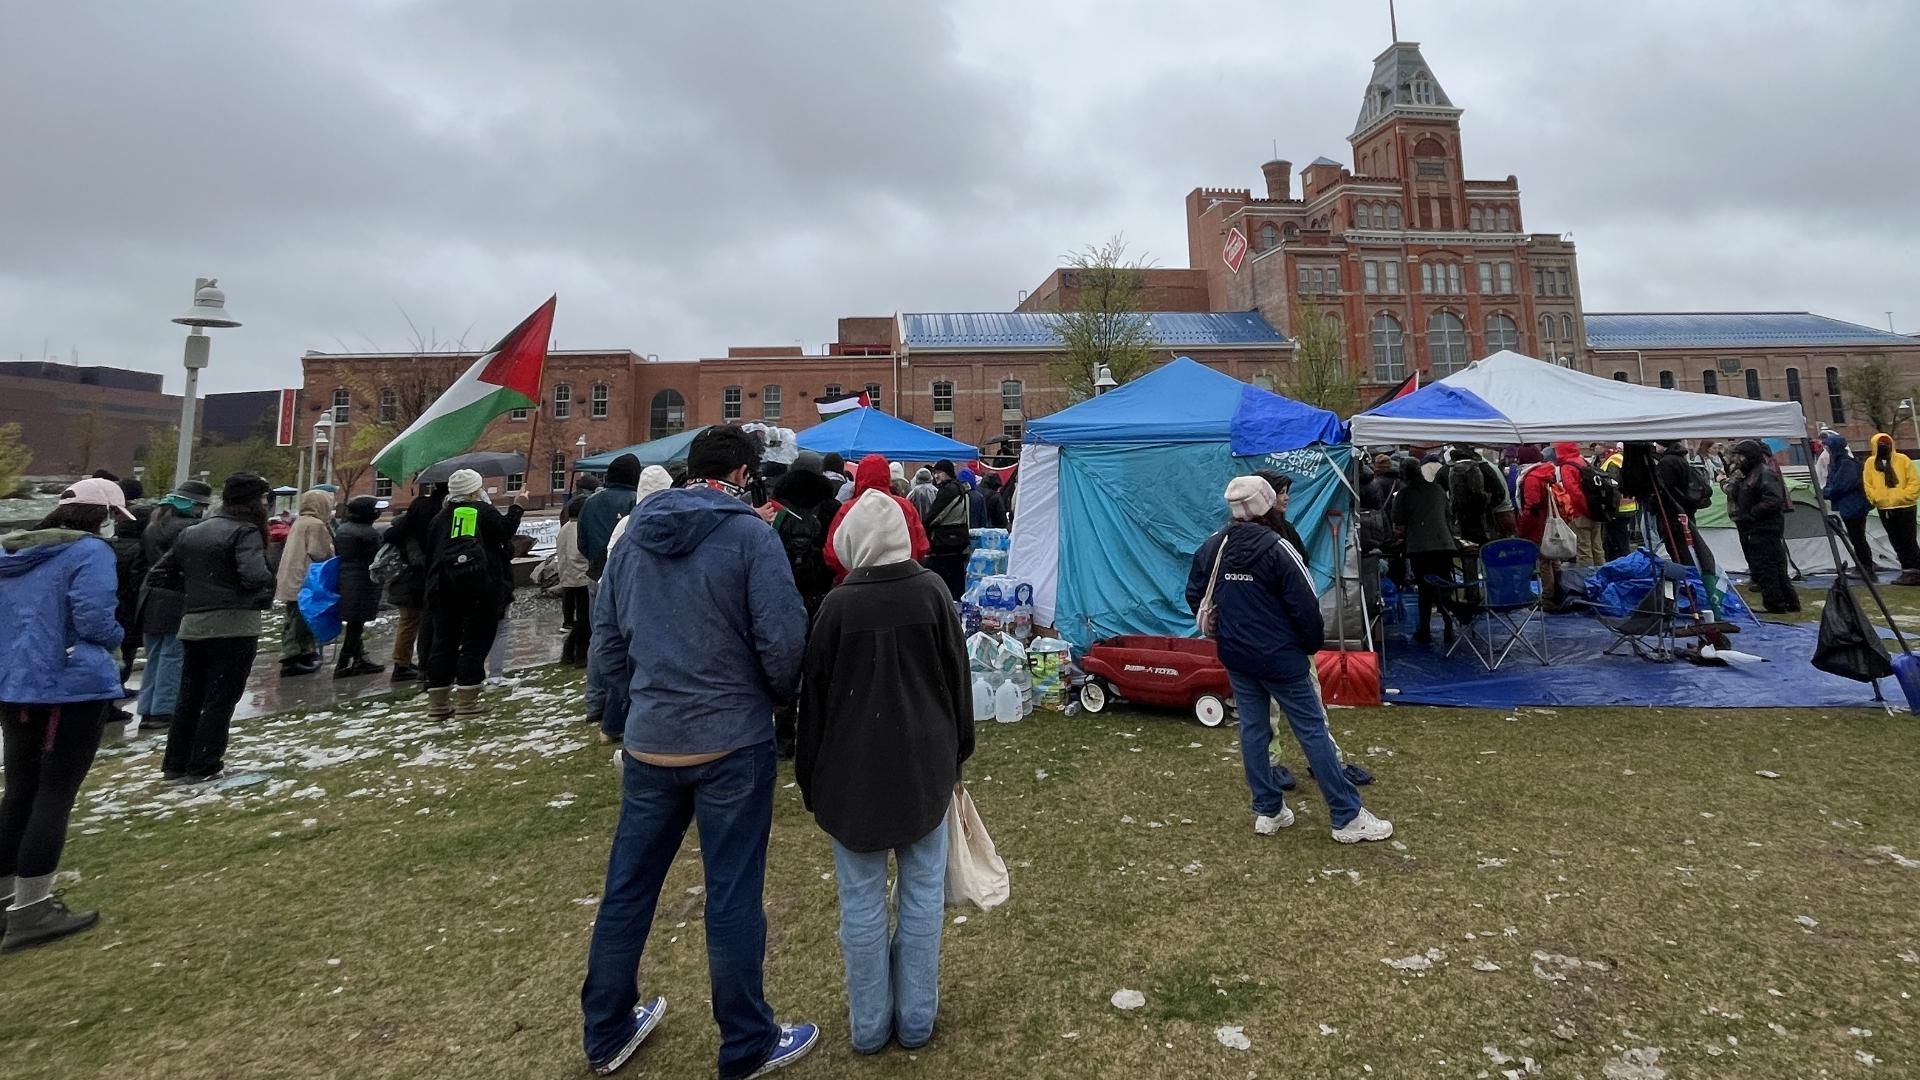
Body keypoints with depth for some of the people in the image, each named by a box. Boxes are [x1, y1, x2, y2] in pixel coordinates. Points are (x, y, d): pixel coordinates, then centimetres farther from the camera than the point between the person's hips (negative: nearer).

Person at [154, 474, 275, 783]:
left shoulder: (191, 532, 14)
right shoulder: (245, 531, -11)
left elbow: (161, 573, 17)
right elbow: (255, 577, -25)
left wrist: (194, 588, 18)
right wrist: (266, 594, -6)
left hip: (193, 624, 8)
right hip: (234, 625, -7)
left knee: (189, 696, 17)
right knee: (220, 699, 0)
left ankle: (175, 764, 25)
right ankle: (202, 767, 4)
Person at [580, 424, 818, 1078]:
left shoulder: (634, 535, 4)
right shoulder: (750, 533, -13)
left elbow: (606, 643, 9)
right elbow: (783, 640, -17)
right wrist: (779, 697, 2)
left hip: (648, 741, 6)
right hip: (732, 741, -5)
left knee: (628, 886, 18)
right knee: (734, 896, 7)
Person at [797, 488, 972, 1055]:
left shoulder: (838, 604, -11)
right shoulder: (932, 590, -6)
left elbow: (815, 695, -5)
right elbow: (958, 677, 1)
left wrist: (809, 777, 7)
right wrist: (958, 751, 14)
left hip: (855, 768, -1)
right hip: (924, 762, 2)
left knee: (862, 898, 13)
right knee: (923, 891, 15)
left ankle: (869, 1025, 28)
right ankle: (916, 1019, 28)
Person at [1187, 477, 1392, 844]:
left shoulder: (1212, 547, 1)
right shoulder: (1276, 549, -17)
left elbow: (1194, 596, 9)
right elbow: (1305, 606, -16)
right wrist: (1314, 643, 2)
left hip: (1236, 658, 6)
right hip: (1280, 658, -5)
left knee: (1253, 729, 13)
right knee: (1313, 731, 3)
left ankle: (1267, 811, 23)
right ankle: (1347, 817, 12)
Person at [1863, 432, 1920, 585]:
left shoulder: (1902, 459, -2)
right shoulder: (1870, 463, 5)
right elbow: (1868, 485, 5)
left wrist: (1903, 497, -13)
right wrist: (1876, 499, -8)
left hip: (1904, 508, -3)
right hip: (1884, 510, 3)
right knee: (1897, 542, 9)